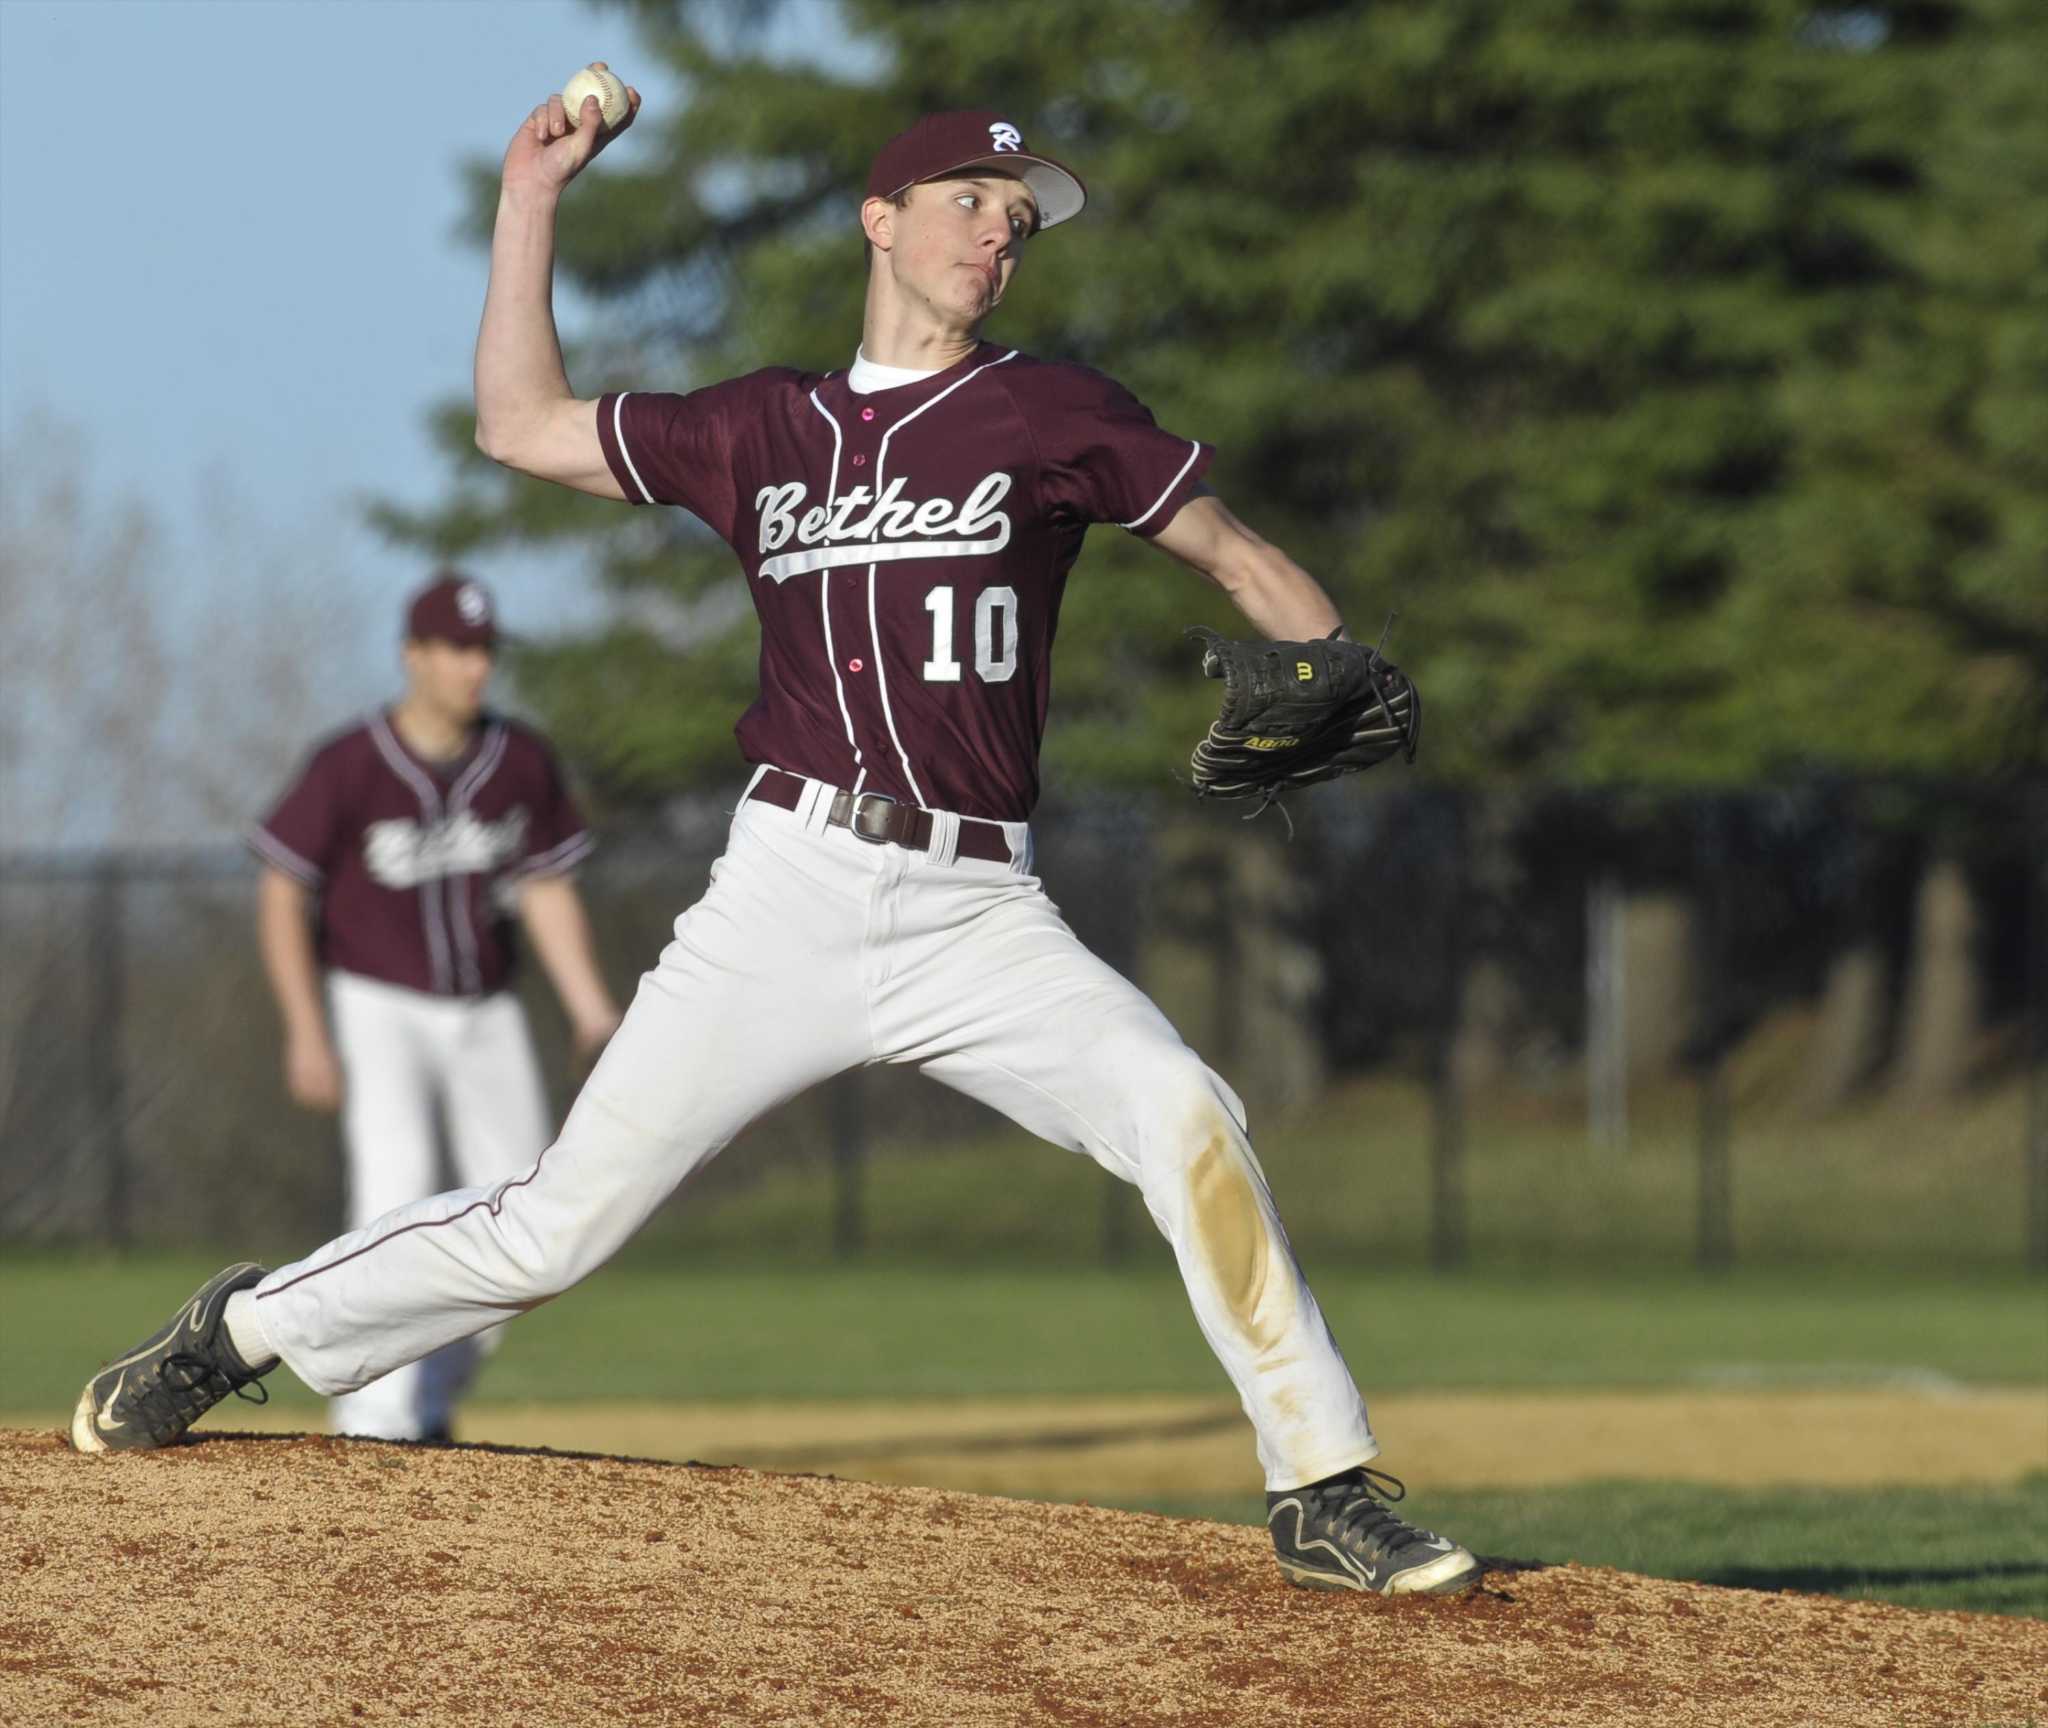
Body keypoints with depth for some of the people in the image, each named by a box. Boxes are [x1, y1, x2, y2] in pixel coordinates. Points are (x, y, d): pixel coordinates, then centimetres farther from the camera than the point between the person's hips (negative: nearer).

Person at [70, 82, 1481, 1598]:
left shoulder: (1044, 415, 7)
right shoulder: (765, 430, 15)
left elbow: (1240, 559, 8)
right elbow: (525, 426, 22)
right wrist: (533, 199, 20)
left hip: (979, 917, -1)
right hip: (789, 894, 1)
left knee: (1184, 1116, -25)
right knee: (561, 1223, -2)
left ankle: (1325, 1496, -16)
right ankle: (245, 1331, 19)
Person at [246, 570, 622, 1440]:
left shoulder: (522, 762, -1)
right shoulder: (349, 767, -14)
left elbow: (548, 894, 6)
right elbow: (281, 895, -10)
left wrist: (591, 1010, -6)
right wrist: (307, 1033, -18)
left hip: (486, 1017, 5)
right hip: (379, 1008, -5)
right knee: (397, 1177, -22)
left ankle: (429, 1399, 18)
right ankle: (377, 1418, -22)